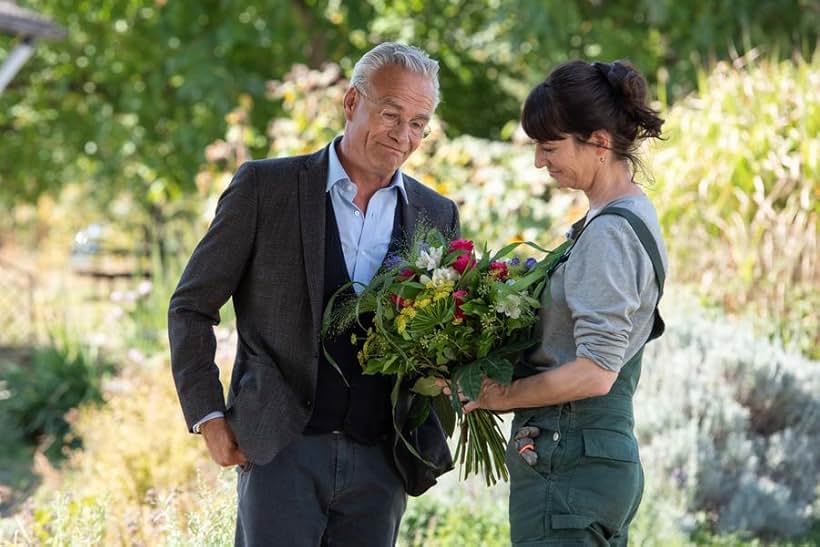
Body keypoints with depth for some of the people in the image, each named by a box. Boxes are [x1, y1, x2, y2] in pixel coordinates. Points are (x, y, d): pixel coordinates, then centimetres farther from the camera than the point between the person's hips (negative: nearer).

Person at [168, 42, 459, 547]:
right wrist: (208, 418, -3)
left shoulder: (438, 216, 10)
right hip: (282, 449, -3)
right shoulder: (265, 187, 0)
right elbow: (191, 307, 3)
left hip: (379, 462, 3)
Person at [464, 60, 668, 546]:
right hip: (609, 455, 10)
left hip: (570, 464, -10)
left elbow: (594, 373, -20)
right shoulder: (633, 216, 15)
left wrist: (503, 395, -8)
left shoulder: (609, 232, -14)